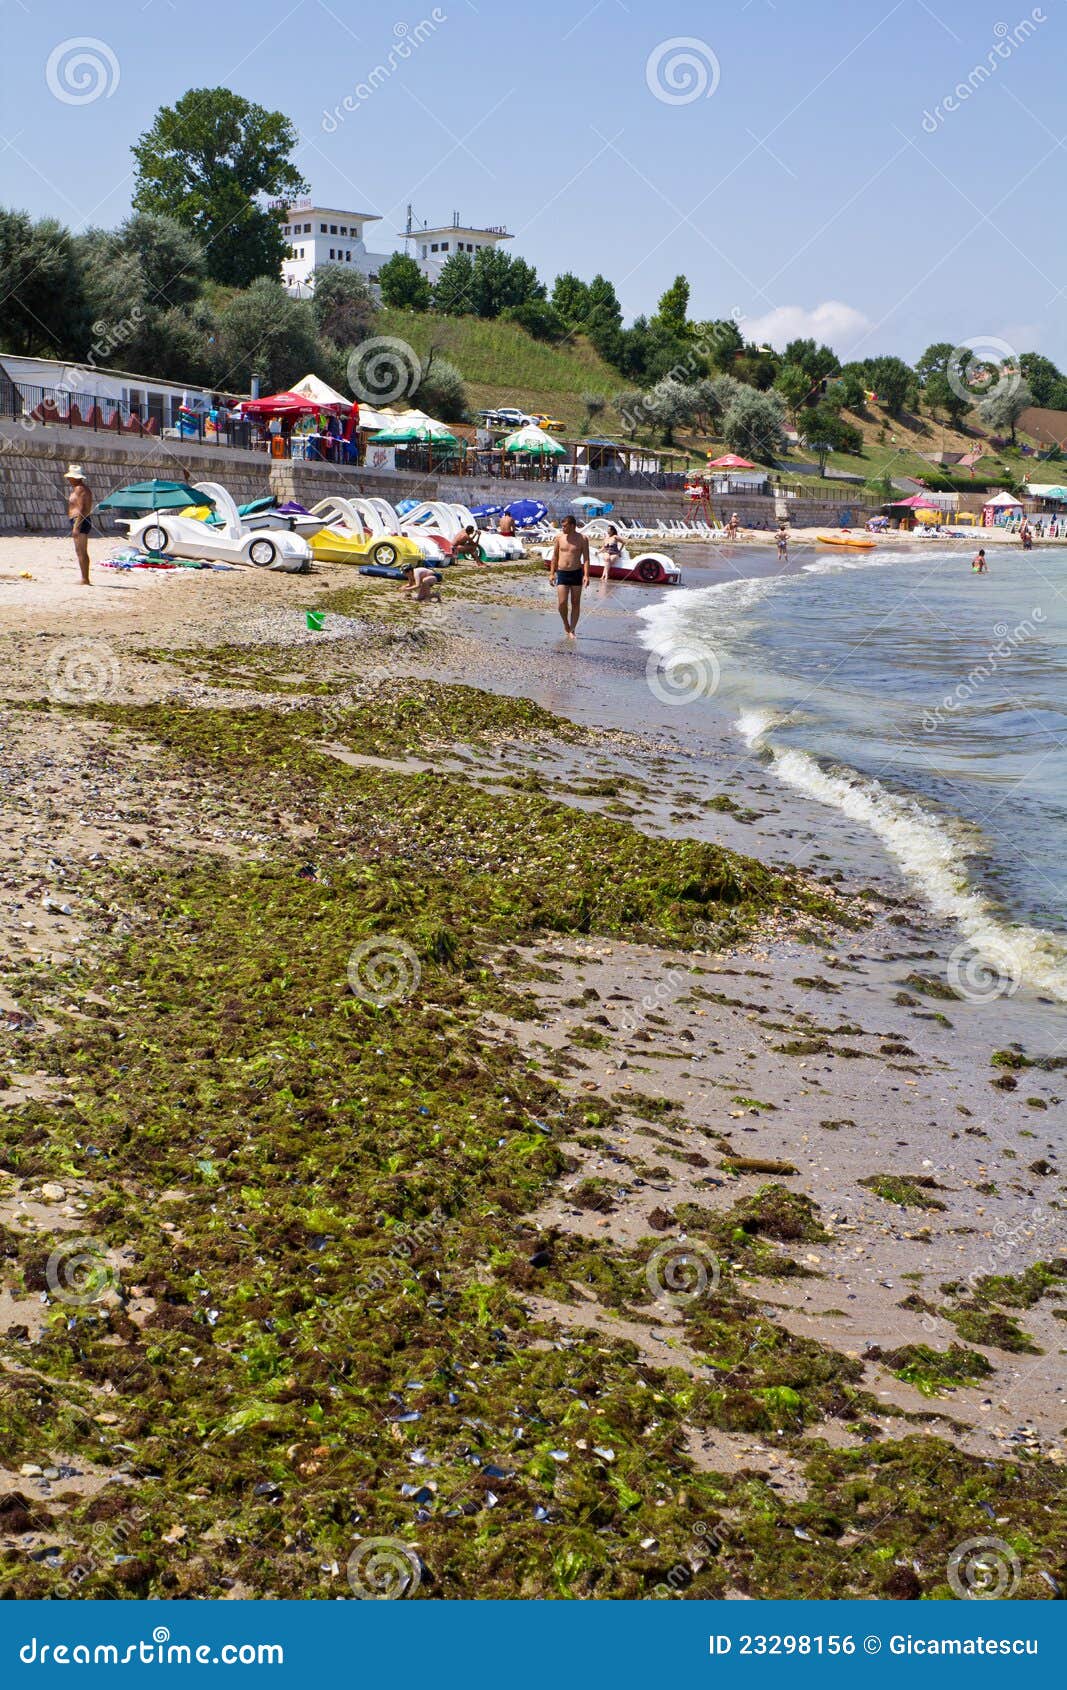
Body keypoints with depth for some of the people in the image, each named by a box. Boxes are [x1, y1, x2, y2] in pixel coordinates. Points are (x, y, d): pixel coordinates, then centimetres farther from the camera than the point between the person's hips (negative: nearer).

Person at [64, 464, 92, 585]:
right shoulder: (85, 487, 18)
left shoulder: (79, 489, -13)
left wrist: (76, 526, -24)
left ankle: (84, 579, -13)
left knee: (80, 552, -11)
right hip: (84, 522, 11)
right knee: (83, 552, 14)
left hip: (79, 522, -11)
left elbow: (80, 509, -21)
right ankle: (85, 579, 18)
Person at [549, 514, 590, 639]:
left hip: (577, 573, -1)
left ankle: (571, 631, 11)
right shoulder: (559, 537, 2)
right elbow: (555, 556, 9)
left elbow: (586, 558, -4)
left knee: (575, 603, 3)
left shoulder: (582, 539, -4)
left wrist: (586, 575, -15)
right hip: (562, 573, 1)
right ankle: (566, 624, 18)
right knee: (562, 603, -8)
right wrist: (551, 573, 5)